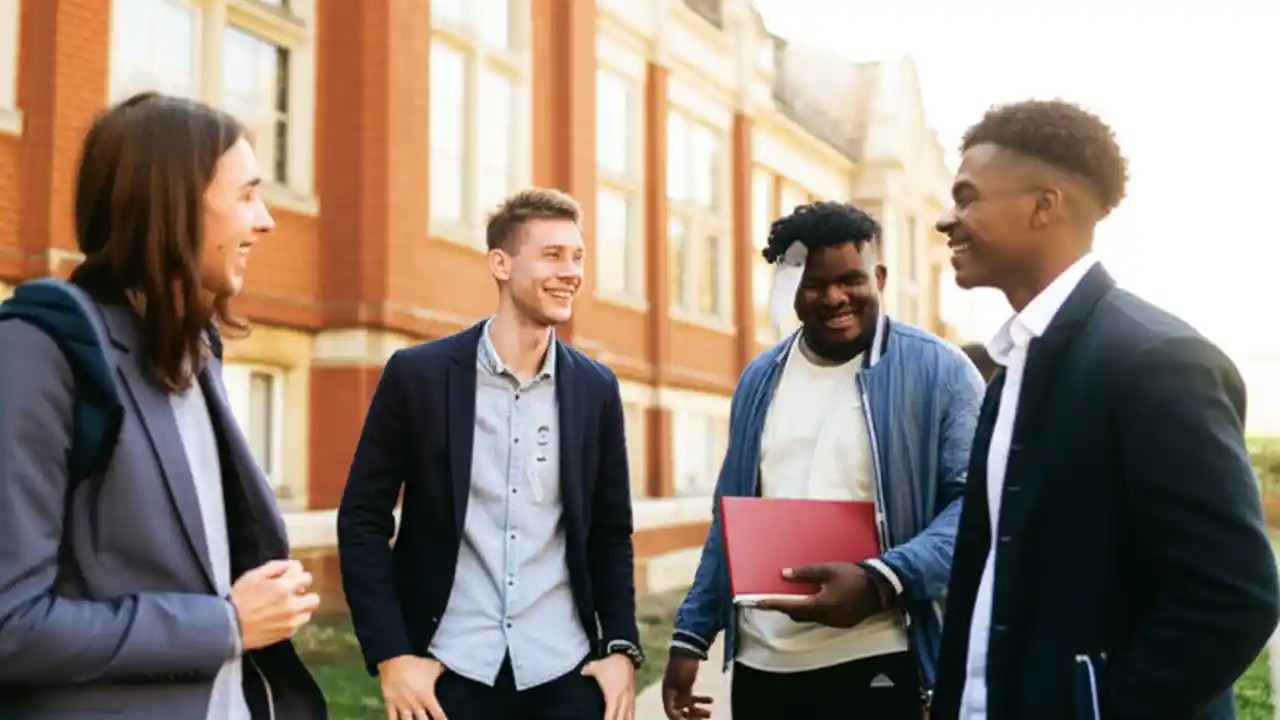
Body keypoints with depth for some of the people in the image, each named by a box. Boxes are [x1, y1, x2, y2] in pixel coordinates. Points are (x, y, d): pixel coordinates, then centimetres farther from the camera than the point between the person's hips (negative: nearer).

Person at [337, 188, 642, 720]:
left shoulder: (596, 388, 4)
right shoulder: (418, 374, -5)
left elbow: (611, 533, 9)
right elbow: (362, 520, -2)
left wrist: (621, 648, -1)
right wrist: (390, 656, -9)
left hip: (565, 672, 2)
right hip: (451, 672, -2)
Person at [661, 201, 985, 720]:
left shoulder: (939, 371, -4)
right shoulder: (760, 379, 11)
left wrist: (879, 583, -24)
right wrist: (691, 635, 10)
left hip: (879, 665, -4)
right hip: (762, 664, 5)